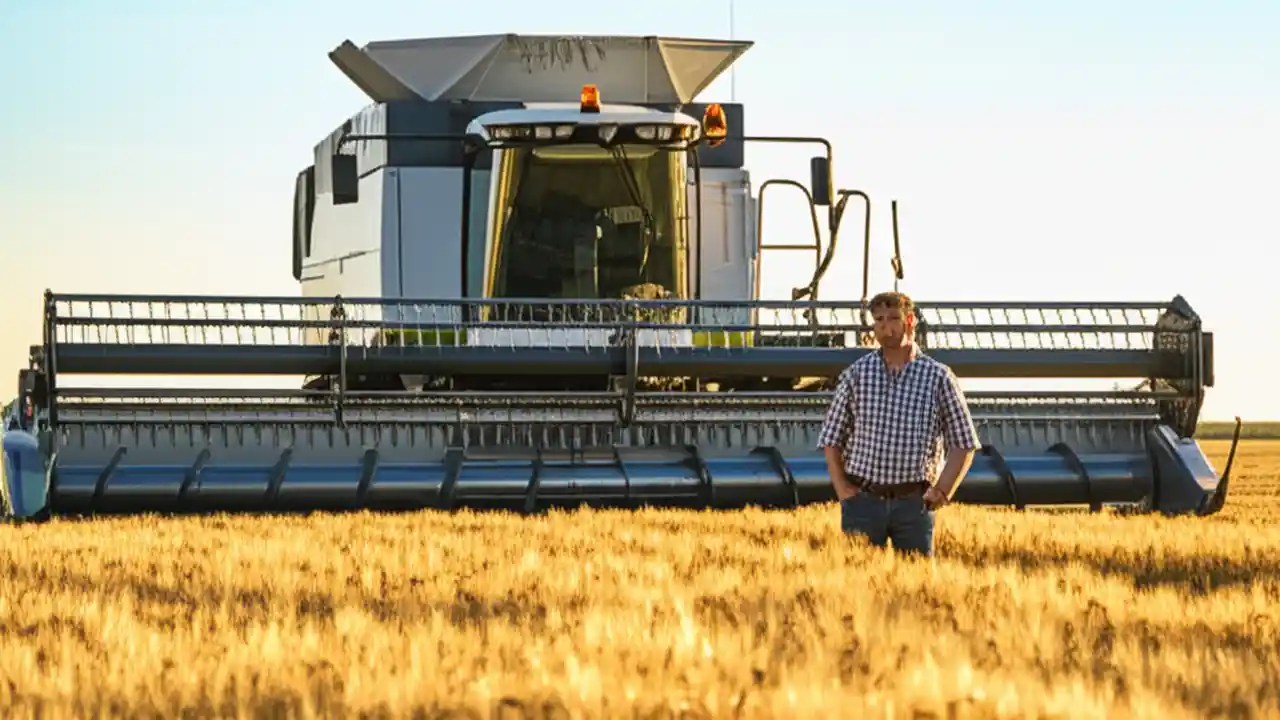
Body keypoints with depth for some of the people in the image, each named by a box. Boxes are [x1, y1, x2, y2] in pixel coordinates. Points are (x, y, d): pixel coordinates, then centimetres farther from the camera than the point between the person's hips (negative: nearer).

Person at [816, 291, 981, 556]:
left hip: (913, 503, 0)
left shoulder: (938, 377, 3)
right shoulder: (856, 374, 6)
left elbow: (964, 443, 6)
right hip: (863, 499, 0)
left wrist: (942, 491, -4)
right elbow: (831, 438, 11)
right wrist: (842, 488, 0)